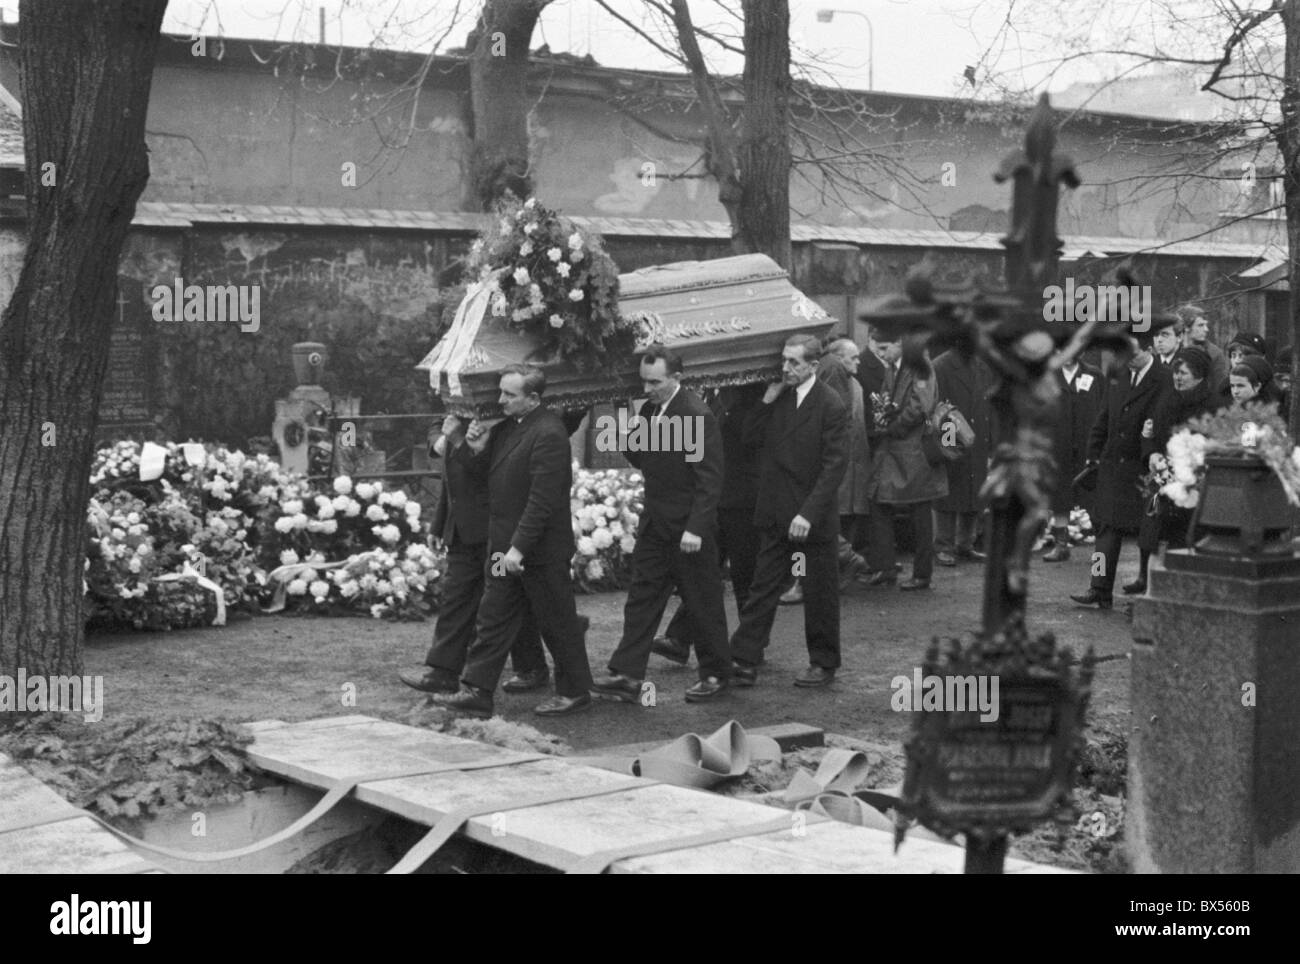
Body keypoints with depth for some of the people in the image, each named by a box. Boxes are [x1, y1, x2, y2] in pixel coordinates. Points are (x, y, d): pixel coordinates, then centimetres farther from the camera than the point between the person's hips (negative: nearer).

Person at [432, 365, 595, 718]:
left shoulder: (548, 434, -19)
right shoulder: (506, 426, 9)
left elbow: (542, 499, -23)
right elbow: (486, 478, 15)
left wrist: (519, 548, -24)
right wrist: (476, 450, -4)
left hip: (540, 549, -9)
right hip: (505, 546, 9)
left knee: (557, 623, 6)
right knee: (492, 621, 9)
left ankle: (575, 691, 20)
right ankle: (476, 692, 13)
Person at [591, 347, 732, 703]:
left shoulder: (697, 415, -17)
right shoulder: (648, 410, 7)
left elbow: (709, 478, -18)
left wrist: (696, 528, -23)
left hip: (688, 527, -7)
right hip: (654, 524, 7)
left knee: (703, 603, 5)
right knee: (641, 598, 5)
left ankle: (716, 674, 20)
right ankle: (626, 676, 6)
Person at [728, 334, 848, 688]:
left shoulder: (830, 406, -12)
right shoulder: (777, 398, 7)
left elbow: (834, 467, -16)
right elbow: (750, 440, 6)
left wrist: (809, 513, -22)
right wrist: (766, 403, -6)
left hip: (813, 519, -5)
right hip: (774, 514, 5)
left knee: (820, 594, 8)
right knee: (763, 589, 7)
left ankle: (823, 663, 22)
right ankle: (744, 662, 10)